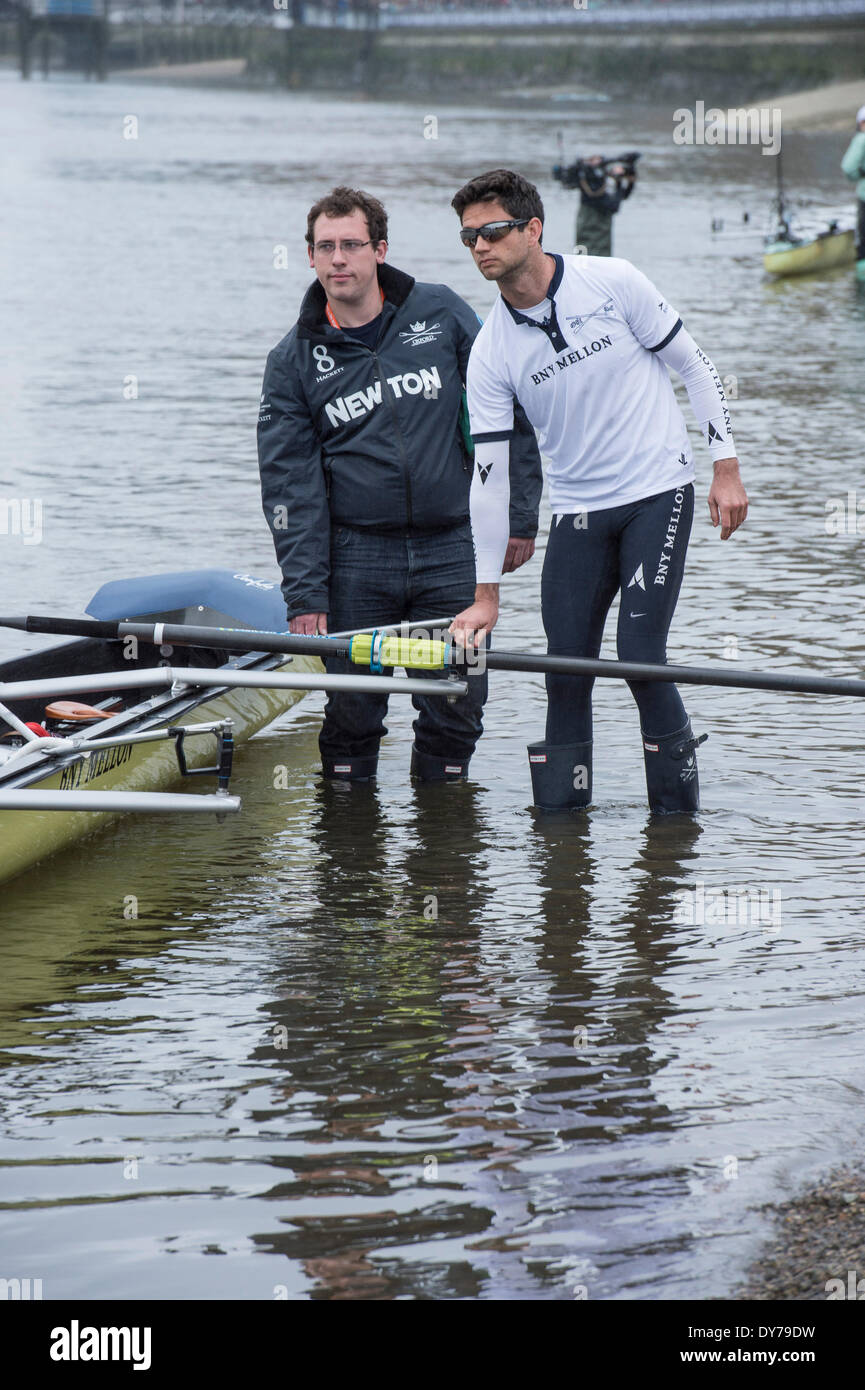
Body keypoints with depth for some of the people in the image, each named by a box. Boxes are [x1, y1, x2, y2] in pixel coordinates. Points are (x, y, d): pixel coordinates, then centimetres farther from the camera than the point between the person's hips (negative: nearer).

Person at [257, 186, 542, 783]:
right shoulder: (294, 361, 2)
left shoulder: (440, 313, 1)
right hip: (356, 556, 0)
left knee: (457, 707, 2)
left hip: (452, 549, 0)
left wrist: (520, 516, 3)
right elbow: (291, 484, -1)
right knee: (352, 712, 1)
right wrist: (304, 595, -8)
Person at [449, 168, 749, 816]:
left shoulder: (612, 282, -8)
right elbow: (490, 472, -1)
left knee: (641, 657, -11)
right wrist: (487, 593, -3)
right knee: (565, 669, -2)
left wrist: (726, 468, -3)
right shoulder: (491, 352, -2)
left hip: (659, 493, -3)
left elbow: (694, 365, 0)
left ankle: (679, 816, 2)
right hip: (578, 512, 3)